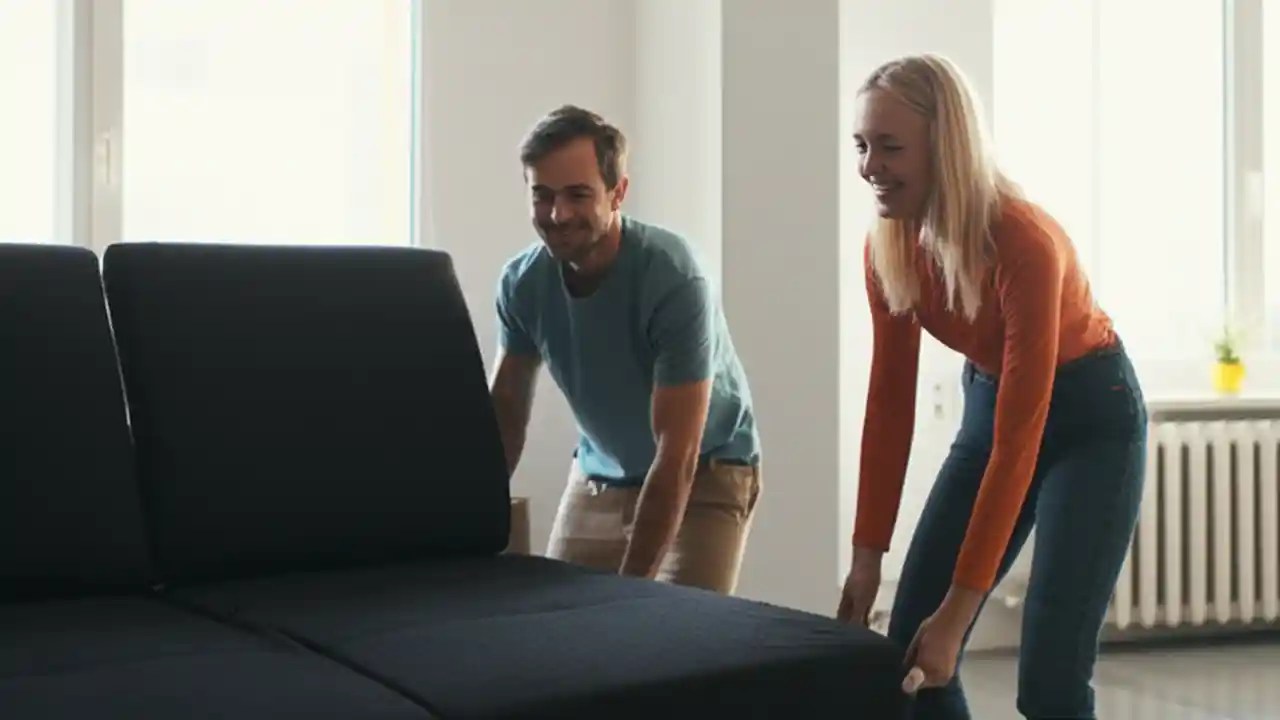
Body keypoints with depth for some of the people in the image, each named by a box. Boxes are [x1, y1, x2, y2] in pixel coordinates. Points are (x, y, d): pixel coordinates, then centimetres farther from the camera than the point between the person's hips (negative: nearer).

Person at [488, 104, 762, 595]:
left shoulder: (673, 280, -28)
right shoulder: (521, 281, -13)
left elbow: (678, 455, -29)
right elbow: (505, 408, 0)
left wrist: (630, 586, -30)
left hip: (705, 476, -4)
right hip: (600, 475, 4)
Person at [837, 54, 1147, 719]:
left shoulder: (1025, 243, -33)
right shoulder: (888, 244, -13)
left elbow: (1020, 439, -32)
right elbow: (889, 400, -5)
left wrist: (960, 608, -32)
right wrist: (867, 553, -7)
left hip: (1090, 417, -6)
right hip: (988, 403, 6)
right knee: (908, 652, 1)